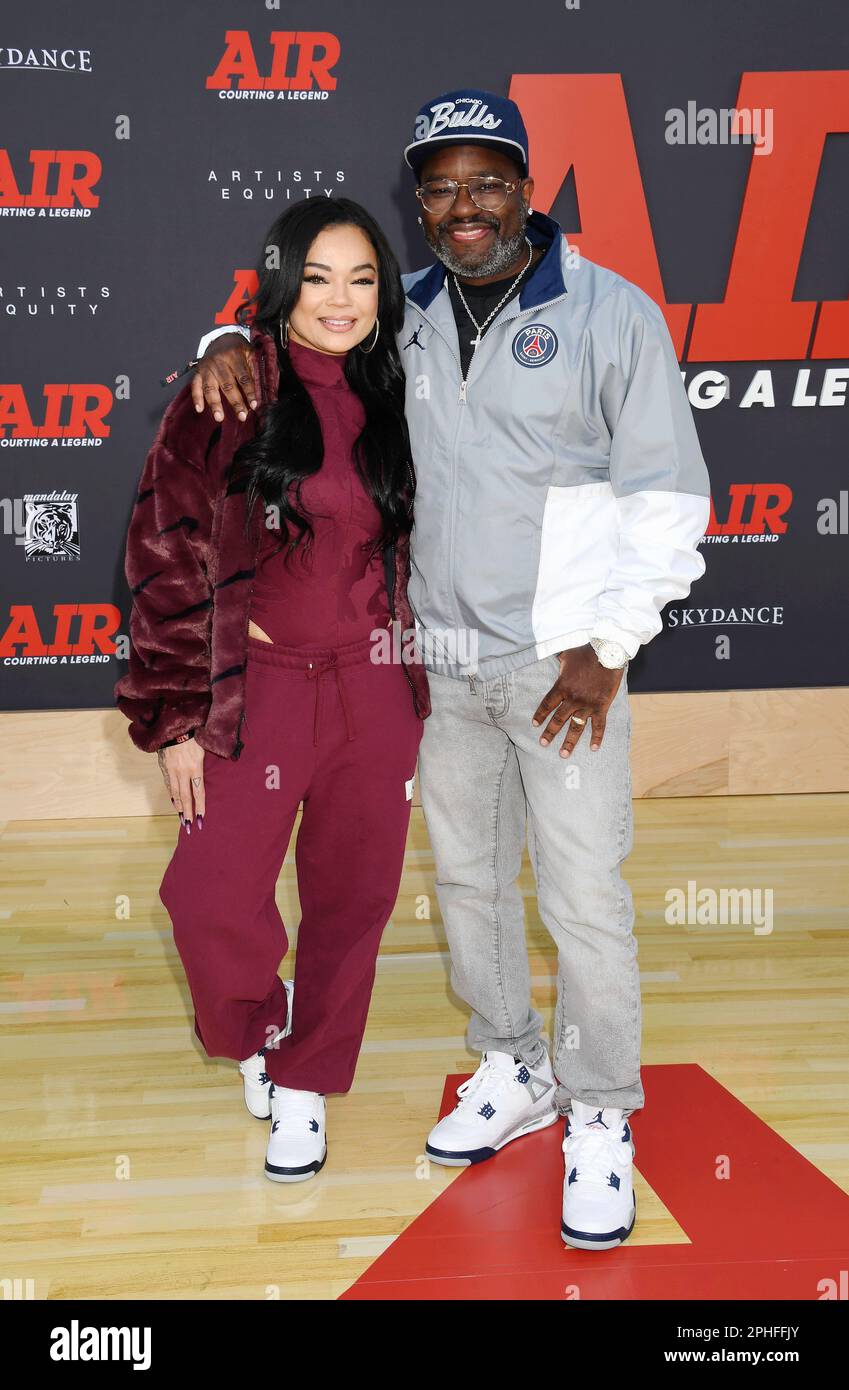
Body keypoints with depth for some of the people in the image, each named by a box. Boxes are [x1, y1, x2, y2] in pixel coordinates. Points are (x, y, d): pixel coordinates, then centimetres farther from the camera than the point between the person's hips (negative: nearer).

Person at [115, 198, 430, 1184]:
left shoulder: (390, 405, 6)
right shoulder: (227, 399, -5)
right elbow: (167, 562, -5)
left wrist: (421, 694, 15)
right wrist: (175, 720, -7)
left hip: (377, 693, 3)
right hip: (259, 689, -3)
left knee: (352, 902, 9)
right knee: (210, 899, -5)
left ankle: (305, 1085, 30)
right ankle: (255, 1030, 29)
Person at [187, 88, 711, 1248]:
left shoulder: (610, 313, -7)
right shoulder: (403, 312, 6)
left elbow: (668, 494, -7)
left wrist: (608, 648, -12)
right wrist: (233, 346, -3)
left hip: (563, 662, -5)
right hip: (441, 659, 5)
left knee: (584, 900, -2)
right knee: (467, 877, 15)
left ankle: (601, 1118, 16)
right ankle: (513, 1073, 35)